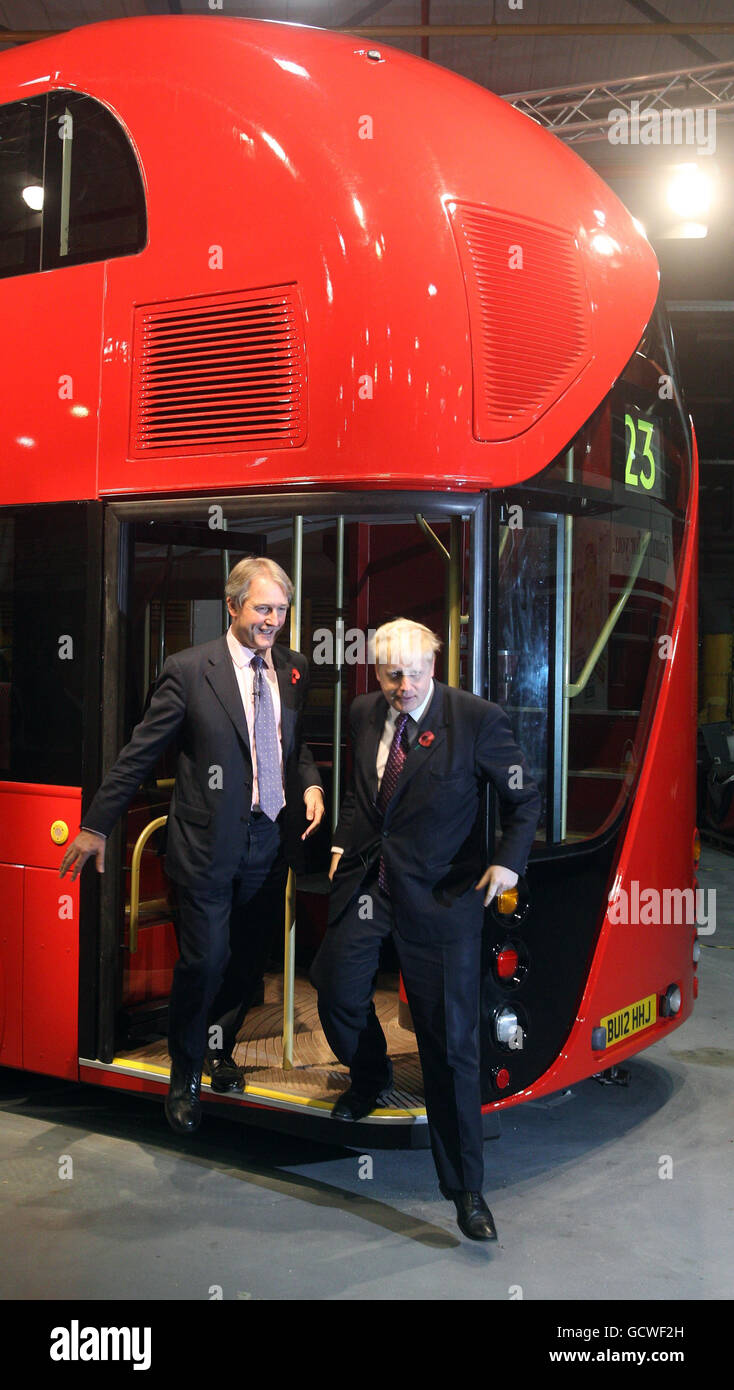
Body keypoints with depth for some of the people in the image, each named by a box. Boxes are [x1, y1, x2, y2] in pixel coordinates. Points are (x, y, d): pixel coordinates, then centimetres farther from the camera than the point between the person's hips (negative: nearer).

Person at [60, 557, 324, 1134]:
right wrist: (97, 825, -4)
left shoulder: (294, 669, 6)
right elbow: (140, 753, -6)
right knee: (204, 962, -2)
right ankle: (186, 1078, 22)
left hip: (271, 840, 5)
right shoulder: (190, 670, -9)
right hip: (209, 843, -4)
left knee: (250, 961, 14)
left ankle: (219, 1048, 42)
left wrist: (311, 783, 0)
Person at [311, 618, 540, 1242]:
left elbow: (525, 797, -4)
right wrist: (343, 840, 10)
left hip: (441, 893, -5)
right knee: (337, 991, 8)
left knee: (451, 1041, -3)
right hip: (366, 882, 5)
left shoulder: (477, 719, -12)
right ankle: (370, 1076, 45)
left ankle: (466, 1187, 10)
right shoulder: (364, 715, 4)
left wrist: (510, 859, -17)